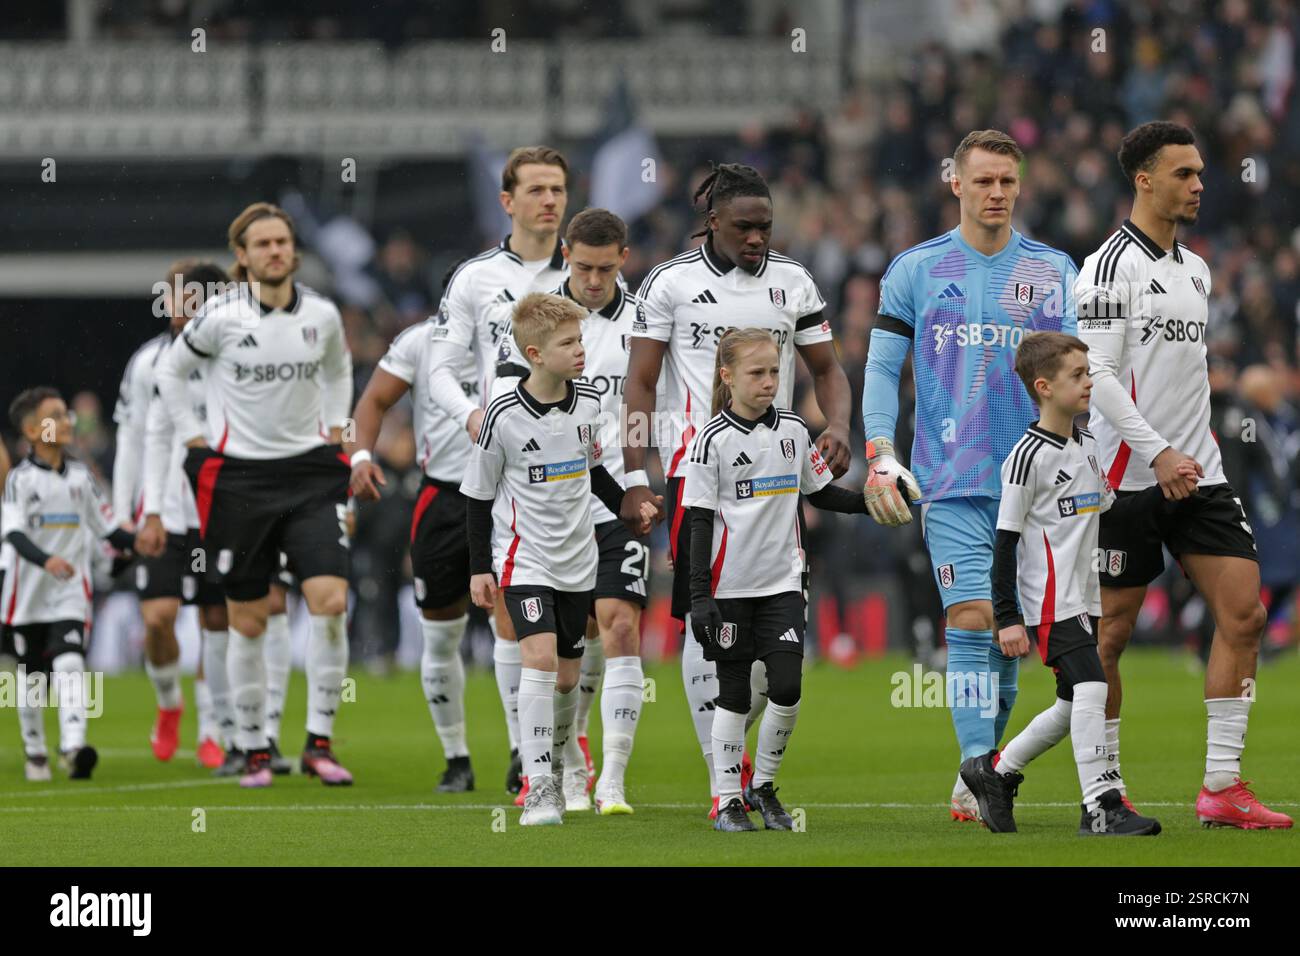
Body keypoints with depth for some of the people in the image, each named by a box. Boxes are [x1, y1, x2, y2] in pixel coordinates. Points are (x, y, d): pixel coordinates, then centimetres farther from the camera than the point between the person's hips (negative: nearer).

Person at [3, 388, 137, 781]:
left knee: (69, 666, -18)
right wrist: (46, 560, -35)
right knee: (32, 677, 10)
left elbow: (106, 527, 12)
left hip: (71, 593, 1)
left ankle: (74, 745, -30)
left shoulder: (81, 476, 5)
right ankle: (34, 752, 27)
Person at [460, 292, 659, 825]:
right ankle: (538, 788, -21)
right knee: (540, 656, -21)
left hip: (577, 560, 5)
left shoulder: (587, 403, 0)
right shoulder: (504, 417, -14)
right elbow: (478, 495, -4)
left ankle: (553, 765, 33)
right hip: (523, 556, -5)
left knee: (566, 676, 10)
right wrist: (479, 568, -5)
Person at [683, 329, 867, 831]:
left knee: (786, 687, -7)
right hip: (730, 586, -3)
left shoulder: (794, 431, 6)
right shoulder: (712, 440, -7)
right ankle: (728, 800, 12)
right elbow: (699, 520, -7)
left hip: (782, 582, 3)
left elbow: (820, 492, 18)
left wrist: (870, 501, 1)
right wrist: (699, 595, -12)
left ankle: (763, 786, 12)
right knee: (734, 694, 2)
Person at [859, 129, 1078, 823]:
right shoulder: (915, 270, 5)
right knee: (971, 621, -14)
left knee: (1008, 634, 5)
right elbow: (881, 367, 4)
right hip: (950, 481, -2)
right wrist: (880, 455, -7)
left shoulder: (1055, 271, 9)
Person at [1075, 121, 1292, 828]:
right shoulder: (1110, 268, -9)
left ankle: (1221, 787, -3)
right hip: (1129, 478, -7)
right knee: (1110, 632, 0)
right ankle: (1105, 789, 11)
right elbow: (1097, 376, -16)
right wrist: (1158, 453, -21)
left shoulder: (1195, 270, 15)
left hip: (1196, 473, 7)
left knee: (1243, 615, -4)